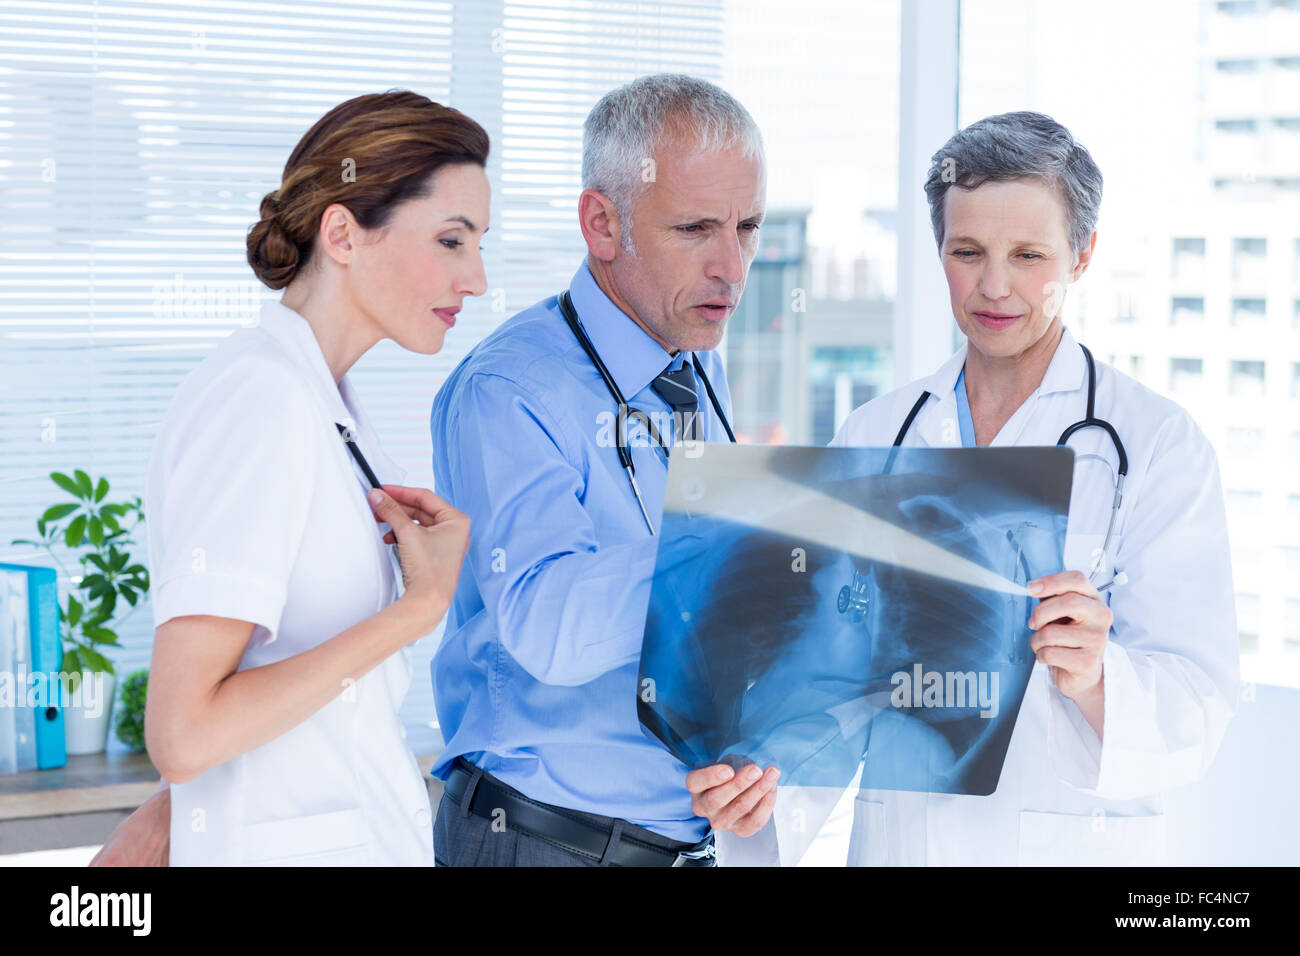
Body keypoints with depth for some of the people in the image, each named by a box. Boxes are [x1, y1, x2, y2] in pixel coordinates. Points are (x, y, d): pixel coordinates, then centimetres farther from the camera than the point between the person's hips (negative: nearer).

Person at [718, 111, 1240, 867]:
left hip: (1074, 844, -3)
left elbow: (1196, 709, -12)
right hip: (894, 838, 3)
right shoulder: (875, 436, 5)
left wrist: (1094, 677, -32)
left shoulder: (1159, 442, -5)